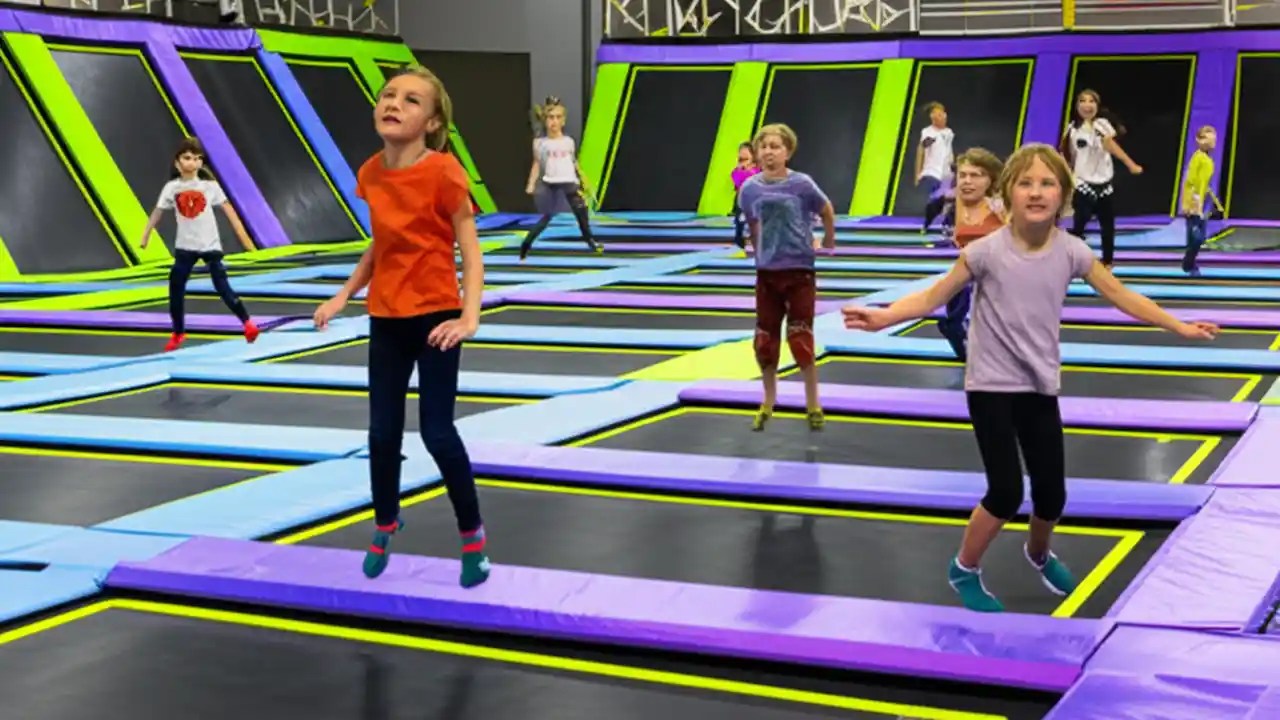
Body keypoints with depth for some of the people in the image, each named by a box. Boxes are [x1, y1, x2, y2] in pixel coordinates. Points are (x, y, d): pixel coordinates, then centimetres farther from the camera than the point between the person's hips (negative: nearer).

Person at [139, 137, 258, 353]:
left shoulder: (210, 185, -7)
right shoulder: (172, 188, -4)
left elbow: (228, 210, -6)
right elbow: (157, 213, 2)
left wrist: (244, 238, -9)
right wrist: (145, 237, -3)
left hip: (210, 245, -2)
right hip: (185, 247, 2)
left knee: (222, 287, -7)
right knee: (175, 289, 3)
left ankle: (248, 323, 9)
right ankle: (178, 334, 19)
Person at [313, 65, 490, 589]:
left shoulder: (443, 172, -16)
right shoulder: (370, 173, 2)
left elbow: (470, 250, -15)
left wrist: (469, 316, -26)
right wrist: (344, 295, 11)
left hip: (435, 316, -5)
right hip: (385, 319, 5)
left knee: (437, 432, -3)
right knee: (383, 432, 11)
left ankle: (473, 536, 15)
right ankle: (385, 525, 33)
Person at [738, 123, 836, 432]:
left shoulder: (802, 184, -15)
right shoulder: (750, 188, -7)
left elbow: (827, 212, 2)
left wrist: (828, 244, 13)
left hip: (799, 271, -3)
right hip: (766, 272, 3)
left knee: (800, 338, -2)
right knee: (764, 339, 7)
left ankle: (813, 404, 14)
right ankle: (768, 402, 25)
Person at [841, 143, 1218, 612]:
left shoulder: (1071, 252, -6)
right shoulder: (987, 252, -15)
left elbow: (1121, 296, 5)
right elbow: (934, 297, -10)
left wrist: (1179, 327, 8)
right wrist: (884, 317, -25)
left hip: (1040, 386, 4)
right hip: (991, 385, -4)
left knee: (1052, 494, 8)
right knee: (1006, 492, -9)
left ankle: (1039, 554, 42)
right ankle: (964, 570, 16)